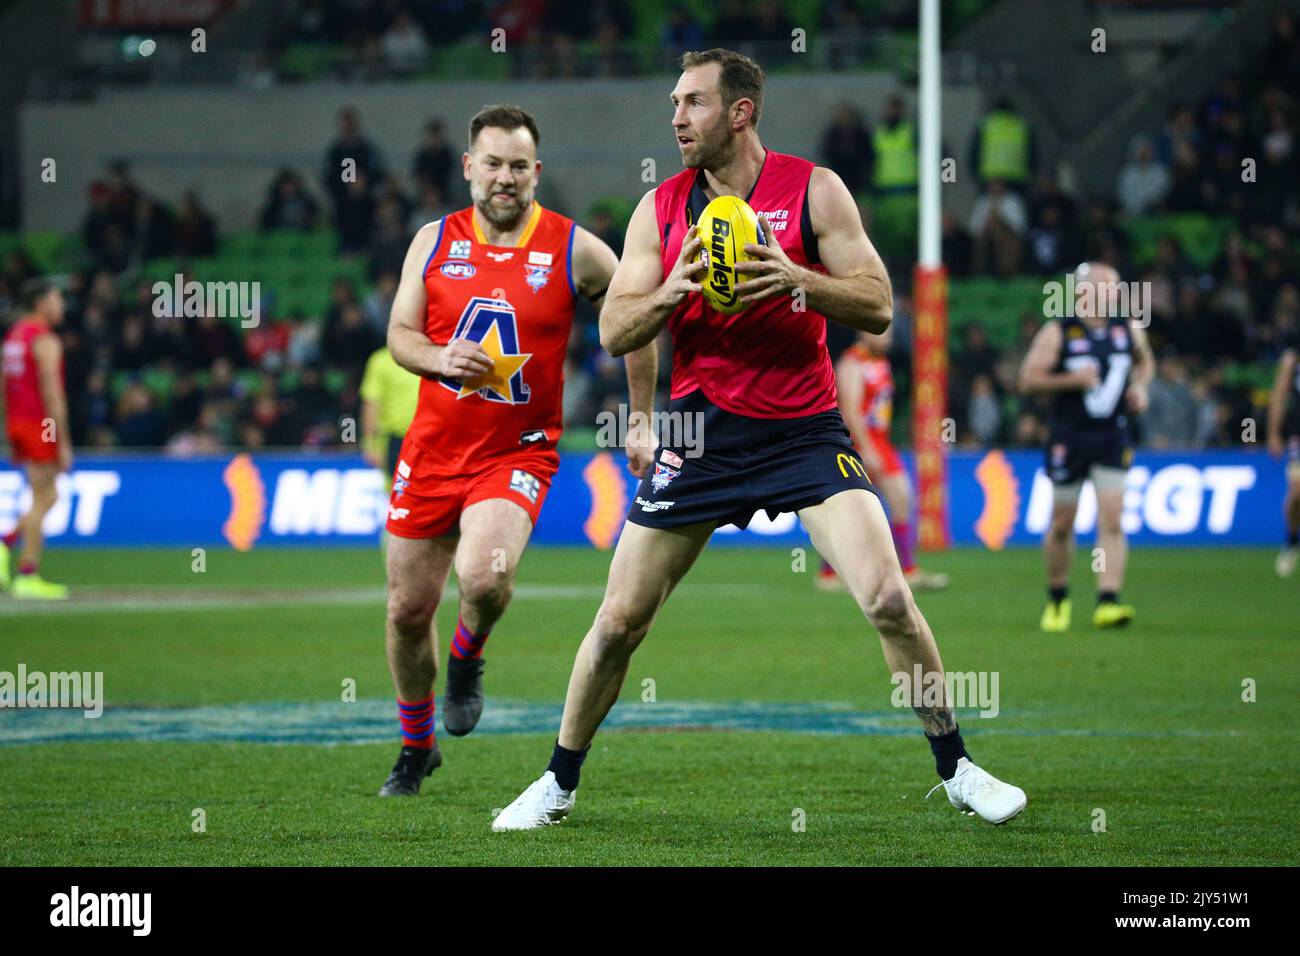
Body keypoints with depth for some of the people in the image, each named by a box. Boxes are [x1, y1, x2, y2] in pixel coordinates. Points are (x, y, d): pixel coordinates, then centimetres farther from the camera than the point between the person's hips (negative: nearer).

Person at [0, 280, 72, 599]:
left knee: (48, 497, 17)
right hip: (41, 425, -9)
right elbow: (52, 393, -18)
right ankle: (28, 577, -3)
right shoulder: (45, 340, -13)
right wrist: (63, 442, -16)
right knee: (42, 499, -3)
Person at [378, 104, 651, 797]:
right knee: (408, 609, 6)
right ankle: (416, 747, 30)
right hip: (433, 447, 3)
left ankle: (467, 661, 7)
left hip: (519, 449, -3)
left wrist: (642, 424, 6)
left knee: (485, 576, -29)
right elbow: (399, 335, 3)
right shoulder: (435, 241, 3)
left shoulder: (576, 251, -4)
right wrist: (441, 358, -19)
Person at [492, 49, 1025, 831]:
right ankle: (559, 785, 19)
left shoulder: (813, 190, -3)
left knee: (889, 600, -15)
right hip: (702, 433, 2)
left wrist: (795, 276, -23)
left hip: (804, 429, -2)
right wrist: (672, 290, -18)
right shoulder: (660, 208, 4)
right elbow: (613, 332, 2)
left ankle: (956, 769, 1)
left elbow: (878, 306, -7)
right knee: (619, 620, 1)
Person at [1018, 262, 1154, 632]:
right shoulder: (1057, 333, -7)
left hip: (1112, 438, 2)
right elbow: (1028, 379, -9)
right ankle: (1057, 598, 26)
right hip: (1068, 438, -2)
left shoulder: (1128, 330, 5)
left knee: (1112, 521, -11)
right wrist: (1072, 379, -20)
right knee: (1062, 523, 7)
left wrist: (1140, 386, 5)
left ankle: (1108, 602, -17)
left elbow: (1144, 361, 25)